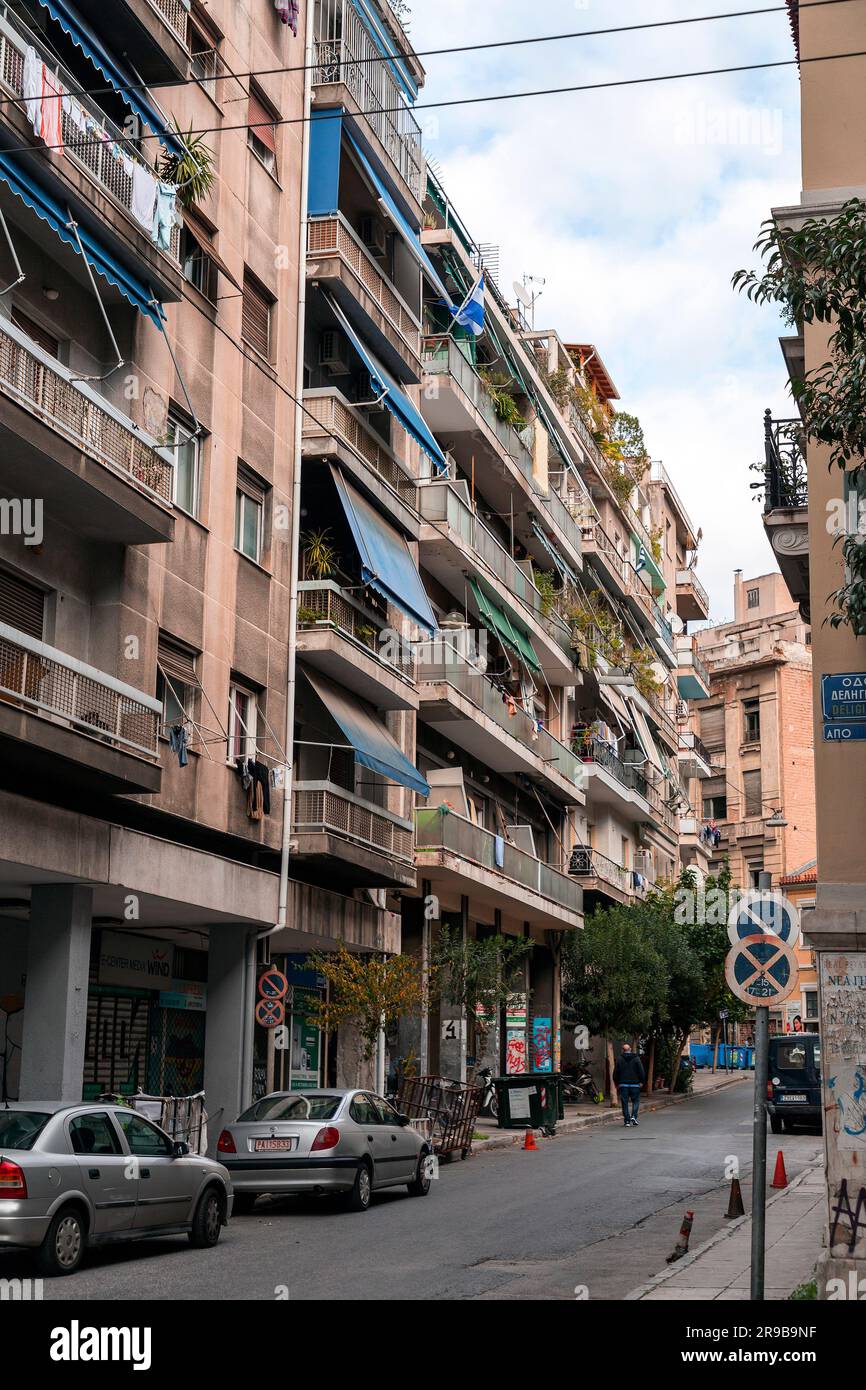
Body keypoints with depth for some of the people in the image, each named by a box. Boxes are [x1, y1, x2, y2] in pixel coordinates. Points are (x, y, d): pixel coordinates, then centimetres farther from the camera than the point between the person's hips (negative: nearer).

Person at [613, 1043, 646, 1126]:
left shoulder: (620, 1059, 0)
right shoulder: (636, 1059, 0)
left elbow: (616, 1072, 2)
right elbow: (641, 1071, -3)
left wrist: (616, 1083, 14)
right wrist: (641, 1081, 6)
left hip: (623, 1084, 0)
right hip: (634, 1084, 0)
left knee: (625, 1103, 4)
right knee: (635, 1101, 12)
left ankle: (627, 1121, 3)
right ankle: (634, 1116, -7)